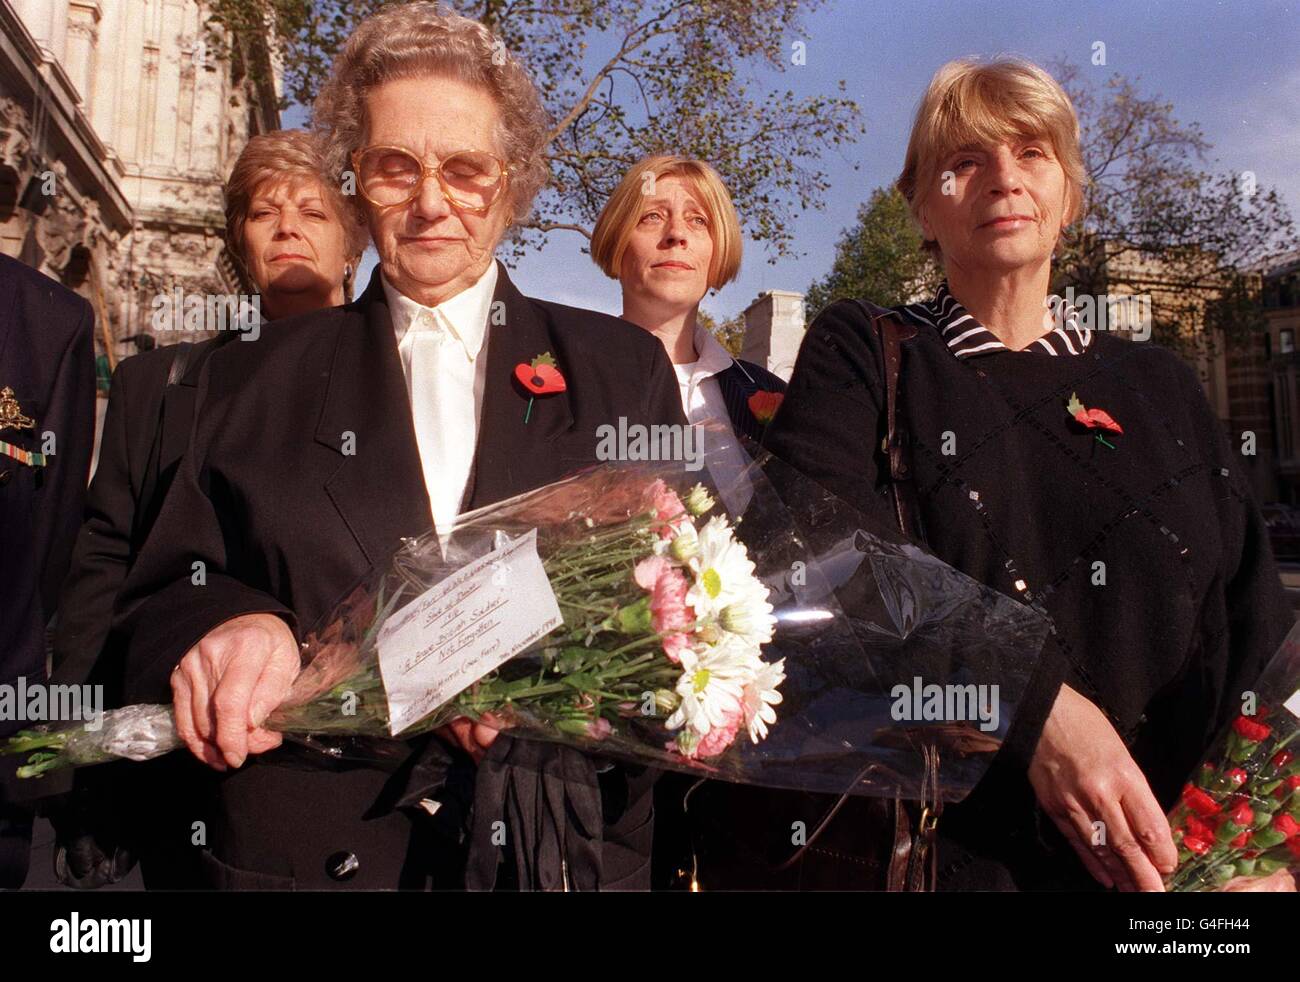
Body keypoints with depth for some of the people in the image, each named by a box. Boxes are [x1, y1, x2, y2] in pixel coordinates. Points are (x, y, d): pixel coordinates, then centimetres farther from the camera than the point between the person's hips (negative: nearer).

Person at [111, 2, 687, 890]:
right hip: (308, 851, 1)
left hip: (570, 848, 0)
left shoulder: (623, 367, 1)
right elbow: (164, 595, 2)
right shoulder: (260, 376, 4)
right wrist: (224, 624, -21)